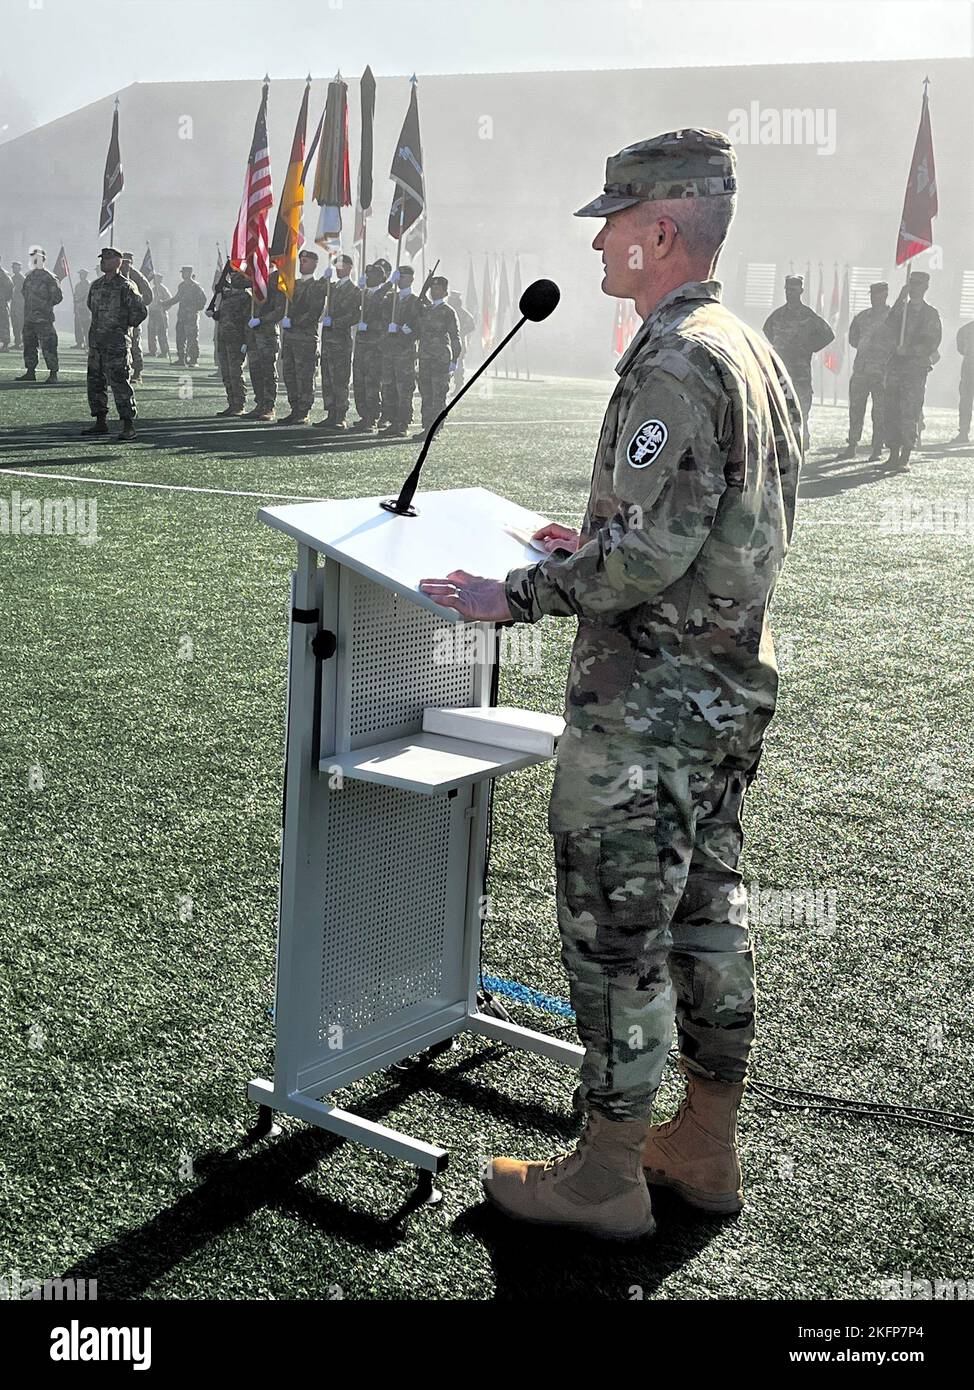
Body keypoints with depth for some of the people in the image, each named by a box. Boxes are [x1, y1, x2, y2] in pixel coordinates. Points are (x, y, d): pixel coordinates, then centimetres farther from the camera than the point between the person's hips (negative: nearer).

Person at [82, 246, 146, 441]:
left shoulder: (126, 287, -7)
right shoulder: (96, 285, 13)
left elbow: (141, 311, -9)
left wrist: (125, 326, 0)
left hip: (117, 343, -8)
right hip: (96, 341, 8)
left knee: (120, 383, -9)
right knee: (95, 382, 9)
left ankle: (129, 426, -7)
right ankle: (100, 422, 18)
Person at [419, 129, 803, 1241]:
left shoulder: (676, 365, -19)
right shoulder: (757, 353, 12)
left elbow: (649, 554, -26)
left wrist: (515, 596, -16)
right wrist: (599, 540, 18)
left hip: (647, 705, -10)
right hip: (733, 689, 10)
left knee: (616, 936, 2)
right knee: (706, 914, 17)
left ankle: (606, 1177, 16)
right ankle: (705, 1149, 31)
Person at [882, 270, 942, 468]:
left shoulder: (931, 314, 4)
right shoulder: (899, 310, 15)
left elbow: (933, 342, -3)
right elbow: (888, 333, 0)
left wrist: (910, 350, -13)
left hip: (916, 368, -4)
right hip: (896, 366, 4)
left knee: (909, 413, -10)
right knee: (892, 412, 1)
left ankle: (905, 457, -7)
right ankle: (894, 455, 8)